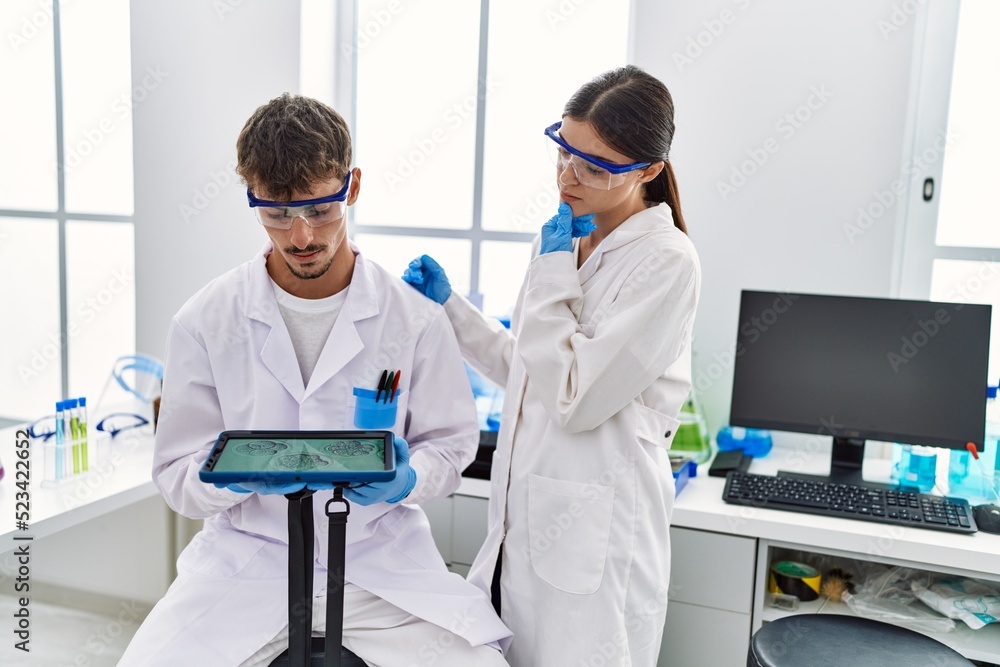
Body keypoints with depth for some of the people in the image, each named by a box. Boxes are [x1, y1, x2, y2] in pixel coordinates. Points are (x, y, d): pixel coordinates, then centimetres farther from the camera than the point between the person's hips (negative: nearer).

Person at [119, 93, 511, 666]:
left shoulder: (417, 318, -5)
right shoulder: (205, 322, -3)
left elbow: (449, 445, 4)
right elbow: (179, 475, 0)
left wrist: (407, 480, -18)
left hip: (380, 555, 0)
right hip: (247, 557, 1)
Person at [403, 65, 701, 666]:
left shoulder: (667, 262, -16)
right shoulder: (564, 237, 7)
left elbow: (574, 397, -20)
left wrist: (555, 270, -15)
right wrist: (449, 305, 9)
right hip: (525, 522, 8)